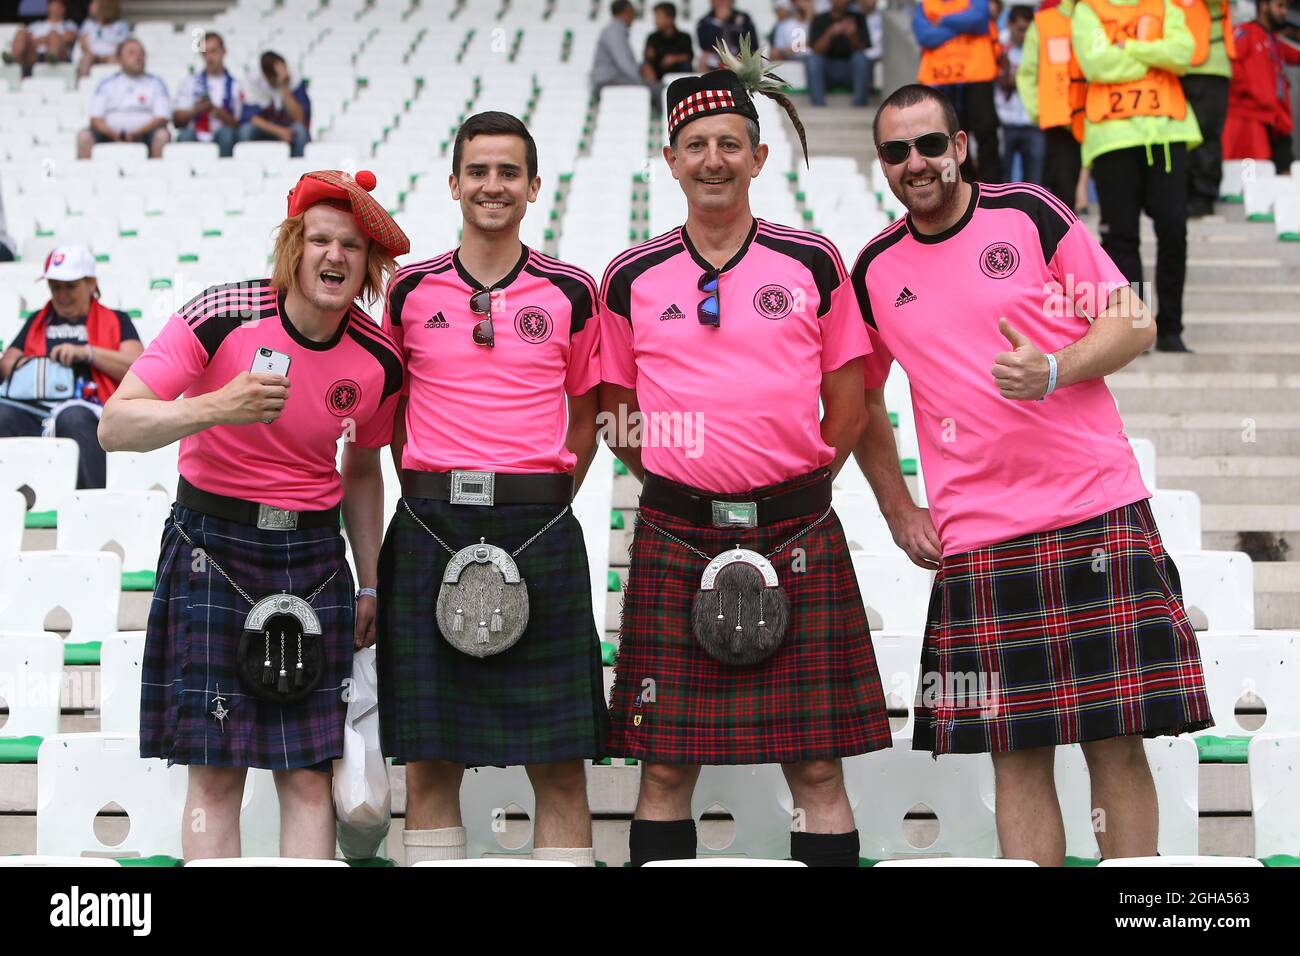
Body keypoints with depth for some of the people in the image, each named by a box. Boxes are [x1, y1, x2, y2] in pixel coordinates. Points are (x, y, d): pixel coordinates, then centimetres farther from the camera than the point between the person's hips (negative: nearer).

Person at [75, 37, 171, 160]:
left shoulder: (155, 83, 12)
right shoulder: (106, 84, 15)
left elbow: (161, 118, 0)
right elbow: (95, 118, 6)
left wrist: (136, 133, -16)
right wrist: (114, 134, -16)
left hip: (143, 135, -1)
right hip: (111, 135, 1)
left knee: (162, 135, -32)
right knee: (84, 136, -26)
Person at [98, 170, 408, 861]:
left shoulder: (379, 361, 0)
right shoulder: (222, 318, -12)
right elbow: (115, 427, -14)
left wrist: (370, 584, 15)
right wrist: (217, 407, -29)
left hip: (314, 561, 3)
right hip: (212, 550, -3)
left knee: (308, 775, 2)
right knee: (215, 774, -3)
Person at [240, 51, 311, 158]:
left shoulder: (296, 83, -16)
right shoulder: (253, 84, -14)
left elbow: (299, 118, -24)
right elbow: (251, 117, -22)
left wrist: (284, 88, -30)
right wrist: (278, 130, -34)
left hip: (289, 130, 0)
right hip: (264, 130, 0)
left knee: (300, 129, -33)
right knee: (247, 129, -30)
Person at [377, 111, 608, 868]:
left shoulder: (572, 292, 6)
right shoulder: (411, 291, 8)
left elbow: (588, 414, 14)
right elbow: (391, 408, 15)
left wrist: (550, 503, 4)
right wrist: (432, 497, 5)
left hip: (539, 527, -1)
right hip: (431, 529, 1)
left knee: (560, 766, 0)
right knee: (429, 762, 4)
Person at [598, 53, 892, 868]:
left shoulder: (812, 264, 5)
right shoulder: (632, 279, 6)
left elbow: (849, 404, 9)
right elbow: (615, 409, 15)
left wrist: (798, 490, 1)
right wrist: (673, 487, 5)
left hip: (797, 534, 0)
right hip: (675, 539, 1)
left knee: (817, 764, 1)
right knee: (665, 764, 3)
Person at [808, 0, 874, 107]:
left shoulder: (857, 18, 3)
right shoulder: (819, 20, 2)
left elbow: (861, 50, -7)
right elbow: (815, 51, -11)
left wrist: (853, 36, -27)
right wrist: (830, 33, -27)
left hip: (851, 69, 0)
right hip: (826, 71, 0)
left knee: (861, 57, -29)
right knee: (814, 59, -29)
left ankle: (858, 105, -31)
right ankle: (819, 106, -33)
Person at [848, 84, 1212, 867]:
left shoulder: (1029, 214, 2)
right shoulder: (876, 271, 10)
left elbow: (1133, 325, 1)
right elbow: (863, 400, 22)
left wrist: (1051, 371, -16)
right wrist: (899, 512, 12)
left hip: (1098, 512, -2)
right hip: (978, 540, 2)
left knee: (1118, 740, -1)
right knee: (1017, 752, 1)